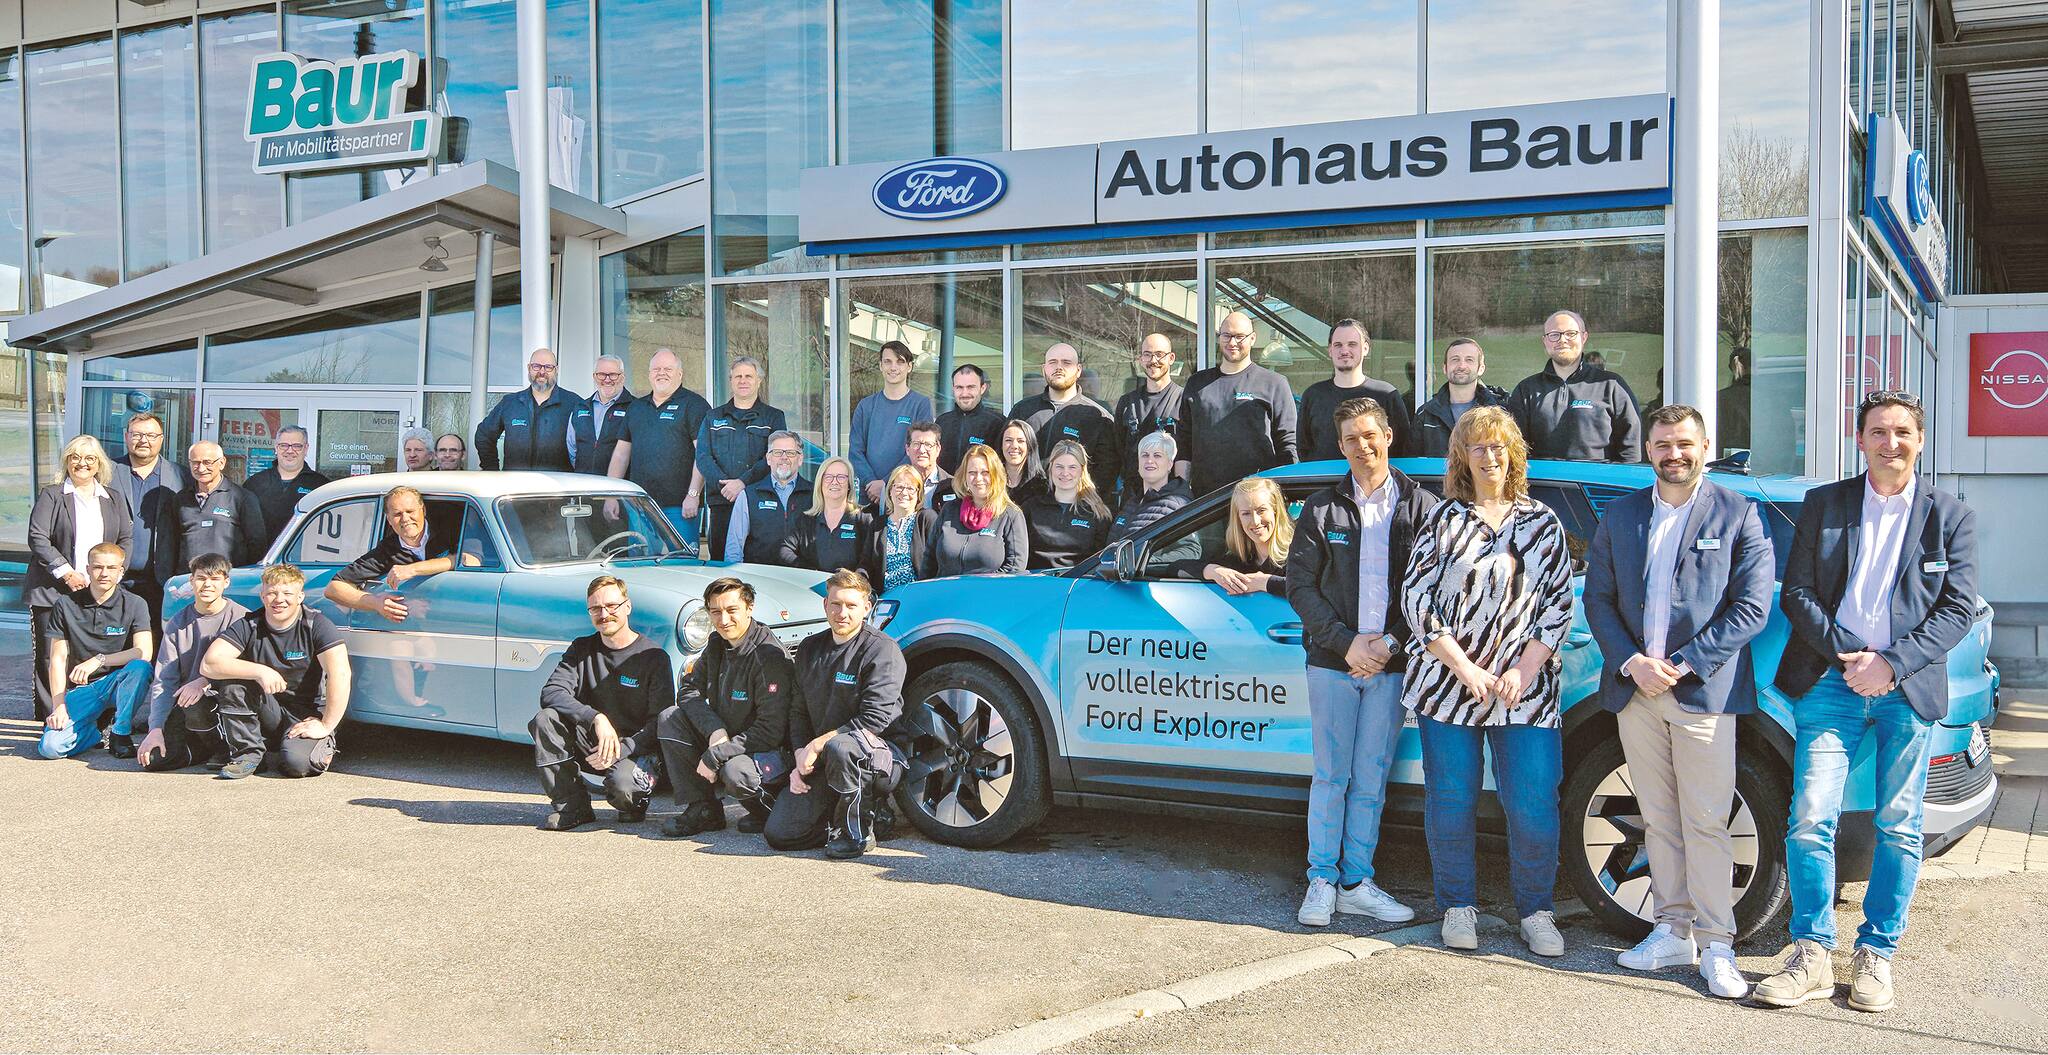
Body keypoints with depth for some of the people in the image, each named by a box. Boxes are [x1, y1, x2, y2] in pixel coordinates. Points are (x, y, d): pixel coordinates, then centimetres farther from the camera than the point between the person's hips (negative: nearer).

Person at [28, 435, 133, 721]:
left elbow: (126, 538, 14)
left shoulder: (113, 499, 16)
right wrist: (66, 572, -13)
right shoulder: (51, 496, 4)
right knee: (51, 659, -4)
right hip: (53, 591, -3)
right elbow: (37, 538, -6)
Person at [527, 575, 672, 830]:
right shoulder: (582, 650, 3)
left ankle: (636, 802, 3)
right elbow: (550, 693, -13)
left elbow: (660, 723, -12)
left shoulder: (653, 656, -9)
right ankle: (570, 805, -10)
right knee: (545, 720, -21)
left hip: (637, 748, -4)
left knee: (621, 785, -36)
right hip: (591, 743, 4)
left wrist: (620, 749, -26)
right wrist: (596, 718, -29)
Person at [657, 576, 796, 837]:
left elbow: (770, 731, -24)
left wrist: (713, 756, -23)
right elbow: (689, 689, 6)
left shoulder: (769, 655, -22)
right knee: (669, 719, -5)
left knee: (735, 772, -38)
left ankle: (771, 811, -3)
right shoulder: (717, 644, 3)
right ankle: (702, 810, -3)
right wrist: (714, 730, -15)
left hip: (771, 751, -8)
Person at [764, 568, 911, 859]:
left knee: (840, 748, -41)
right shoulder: (809, 650, 11)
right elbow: (798, 711, 13)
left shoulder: (882, 650, -11)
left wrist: (817, 745, -17)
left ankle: (857, 832, -17)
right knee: (779, 834, -9)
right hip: (822, 761, 6)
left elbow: (874, 719, -19)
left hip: (885, 752, -6)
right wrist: (801, 759, -4)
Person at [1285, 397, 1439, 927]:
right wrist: (1346, 642, -9)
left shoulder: (1420, 505, 5)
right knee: (1330, 776, 2)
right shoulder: (1321, 508, 7)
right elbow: (1299, 585, 3)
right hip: (1333, 661, 0)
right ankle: (1322, 882, 10)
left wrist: (1391, 644, -9)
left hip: (1391, 664, 0)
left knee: (1371, 781, 5)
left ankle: (1357, 884, 14)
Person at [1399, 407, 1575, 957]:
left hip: (1525, 688, 1)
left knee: (1534, 806, -3)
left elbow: (1560, 602, 6)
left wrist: (1524, 670, -7)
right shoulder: (1443, 519, 6)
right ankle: (1458, 907, 19)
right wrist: (1464, 667, -10)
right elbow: (1416, 597, 0)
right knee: (1452, 803, 3)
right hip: (1448, 682, 0)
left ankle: (1535, 911, 14)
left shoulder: (1542, 522, 11)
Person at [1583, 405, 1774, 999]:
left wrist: (1682, 665, -12)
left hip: (1703, 692, -4)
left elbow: (1752, 608, -6)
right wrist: (1630, 662, -7)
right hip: (1634, 691, 4)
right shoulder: (1621, 515, 11)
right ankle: (1673, 932, 19)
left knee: (1706, 825, -3)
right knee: (1658, 820, 10)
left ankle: (1716, 947, 4)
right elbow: (1598, 598, 9)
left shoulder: (1737, 515, 0)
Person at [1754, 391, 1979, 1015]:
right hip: (1830, 683, 0)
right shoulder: (1822, 505, 8)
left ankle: (1875, 957, 17)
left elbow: (1958, 608, 0)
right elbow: (1797, 594, 3)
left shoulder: (1950, 517, 7)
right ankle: (1812, 958, 4)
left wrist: (1891, 663, -12)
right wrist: (1847, 655, -10)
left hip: (1909, 691, 0)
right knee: (1810, 820, -6)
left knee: (1899, 828, 5)